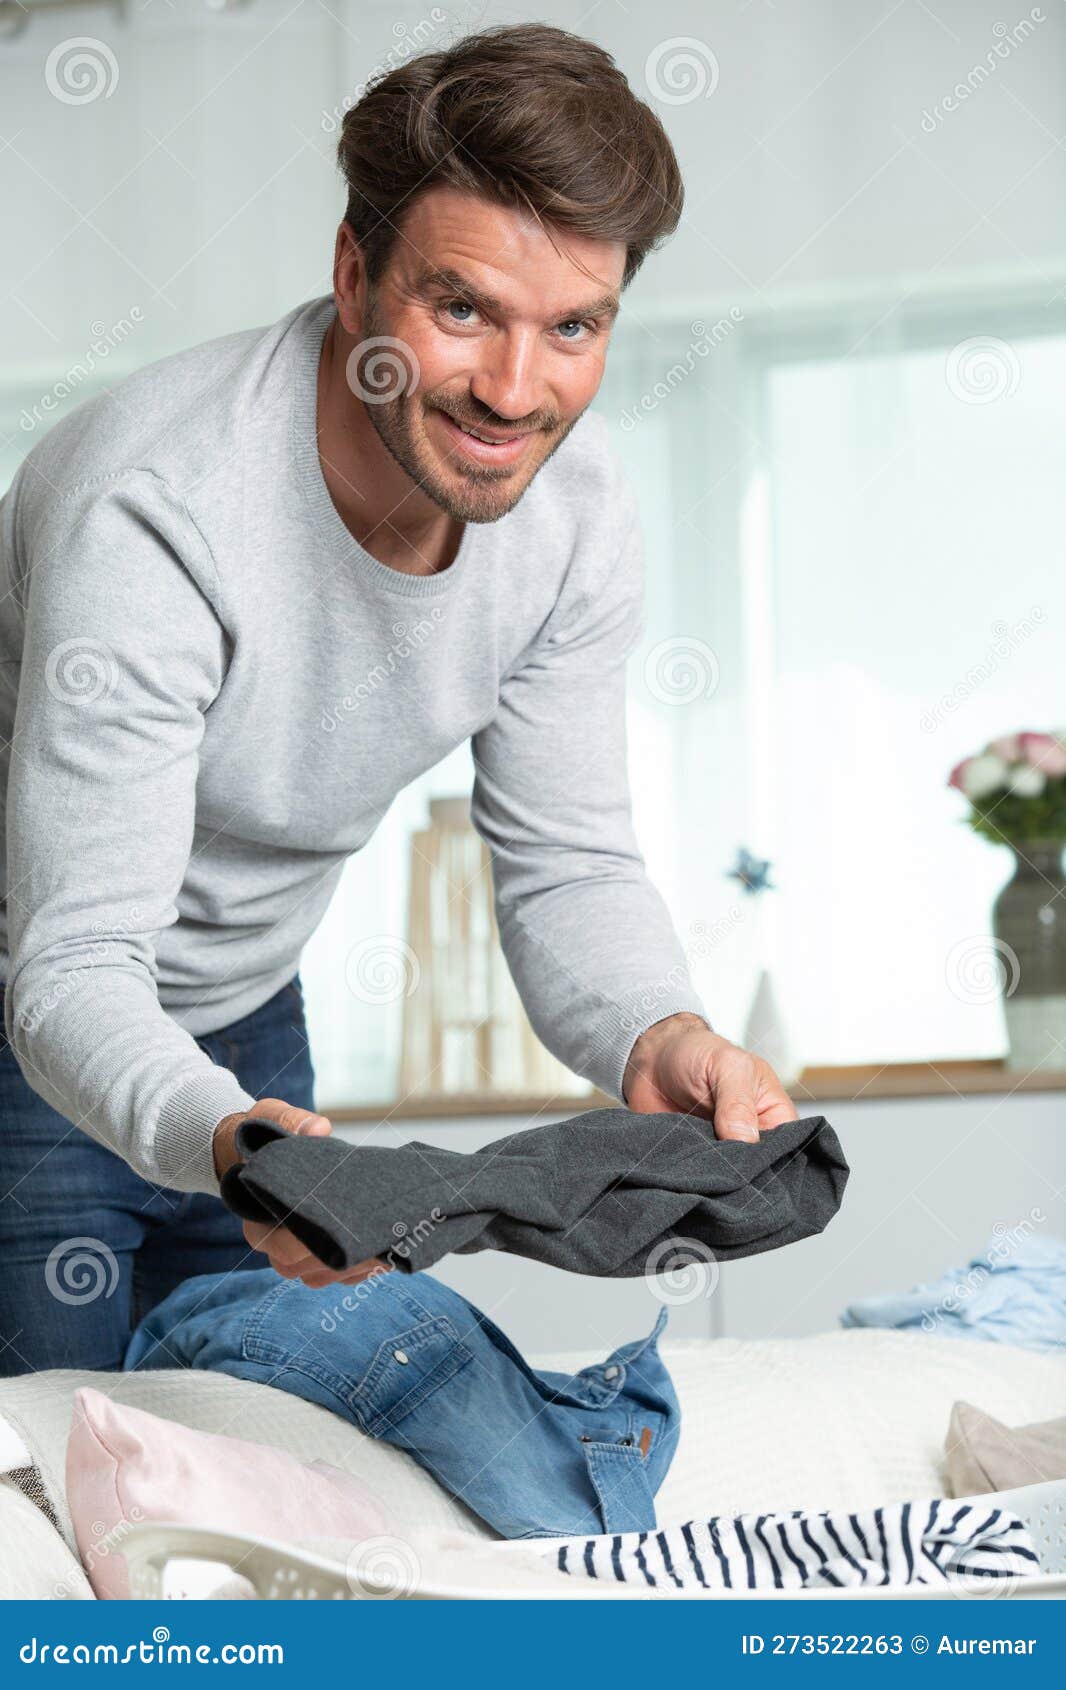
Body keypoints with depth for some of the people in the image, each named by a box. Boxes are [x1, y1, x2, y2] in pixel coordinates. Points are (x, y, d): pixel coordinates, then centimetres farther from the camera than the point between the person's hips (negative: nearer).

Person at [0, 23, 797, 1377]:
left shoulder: (573, 512, -15)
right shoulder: (158, 513, -35)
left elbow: (566, 869, -8)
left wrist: (655, 1035, -31)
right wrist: (216, 1137, -56)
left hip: (243, 1016, 6)